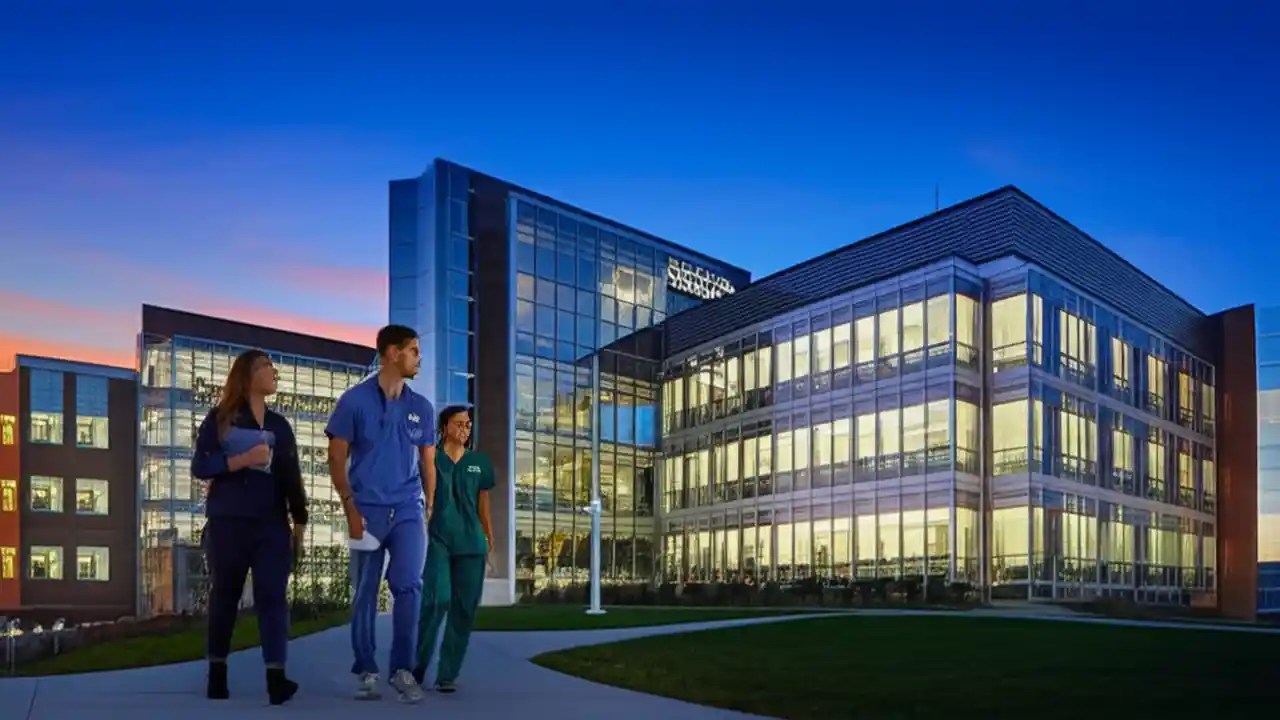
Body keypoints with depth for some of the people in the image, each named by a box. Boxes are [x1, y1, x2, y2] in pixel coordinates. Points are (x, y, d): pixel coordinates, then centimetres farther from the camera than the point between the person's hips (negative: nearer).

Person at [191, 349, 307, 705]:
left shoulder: (280, 424, 15)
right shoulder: (220, 418, 4)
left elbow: (292, 477, 13)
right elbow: (199, 466, -5)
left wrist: (300, 522, 9)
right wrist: (242, 459, -18)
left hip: (272, 524, 2)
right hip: (227, 523, -2)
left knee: (273, 596, -9)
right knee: (225, 595, 6)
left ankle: (276, 678, -17)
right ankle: (217, 672, 19)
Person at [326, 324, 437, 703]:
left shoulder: (421, 407, 10)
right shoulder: (355, 400, 0)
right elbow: (337, 459, -1)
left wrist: (430, 509, 5)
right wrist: (350, 507, -10)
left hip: (408, 511, 2)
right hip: (368, 511, -2)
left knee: (409, 585, -11)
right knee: (365, 594, 4)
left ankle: (402, 670, 0)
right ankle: (366, 672, 15)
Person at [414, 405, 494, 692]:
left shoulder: (479, 462, 12)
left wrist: (491, 543, 12)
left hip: (471, 543, 4)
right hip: (437, 540, -4)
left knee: (464, 609, 1)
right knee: (437, 600, -18)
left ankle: (447, 675, 11)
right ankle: (415, 667, 1)